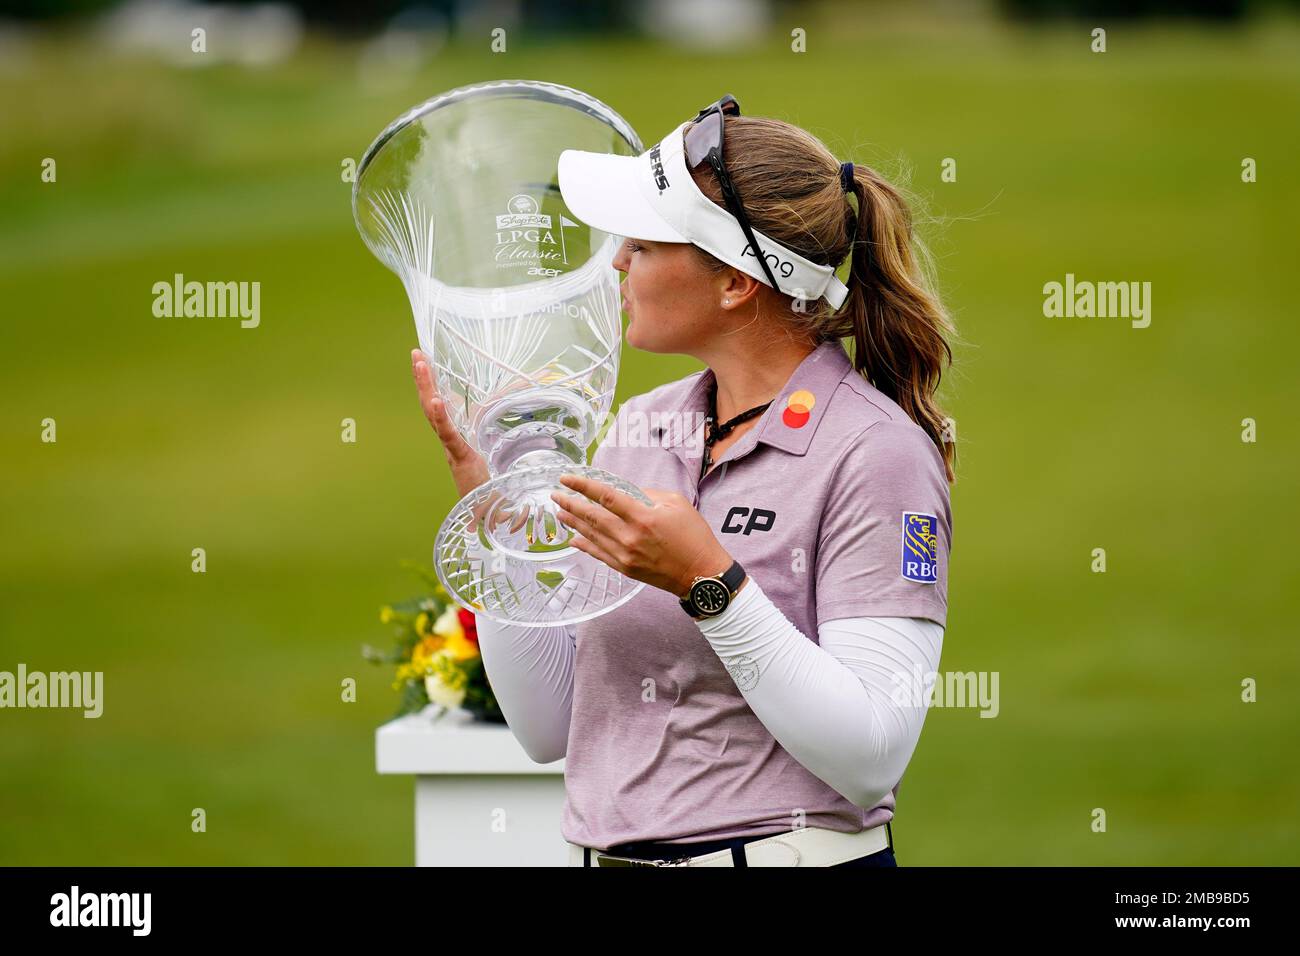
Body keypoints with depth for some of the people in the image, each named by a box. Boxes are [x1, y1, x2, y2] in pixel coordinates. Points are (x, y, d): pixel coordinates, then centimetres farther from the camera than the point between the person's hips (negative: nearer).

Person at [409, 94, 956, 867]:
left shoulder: (875, 454, -12)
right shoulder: (640, 427, 6)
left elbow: (872, 759, -20)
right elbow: (548, 731, 5)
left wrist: (710, 584, -24)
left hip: (788, 849, -6)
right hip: (606, 850, 6)